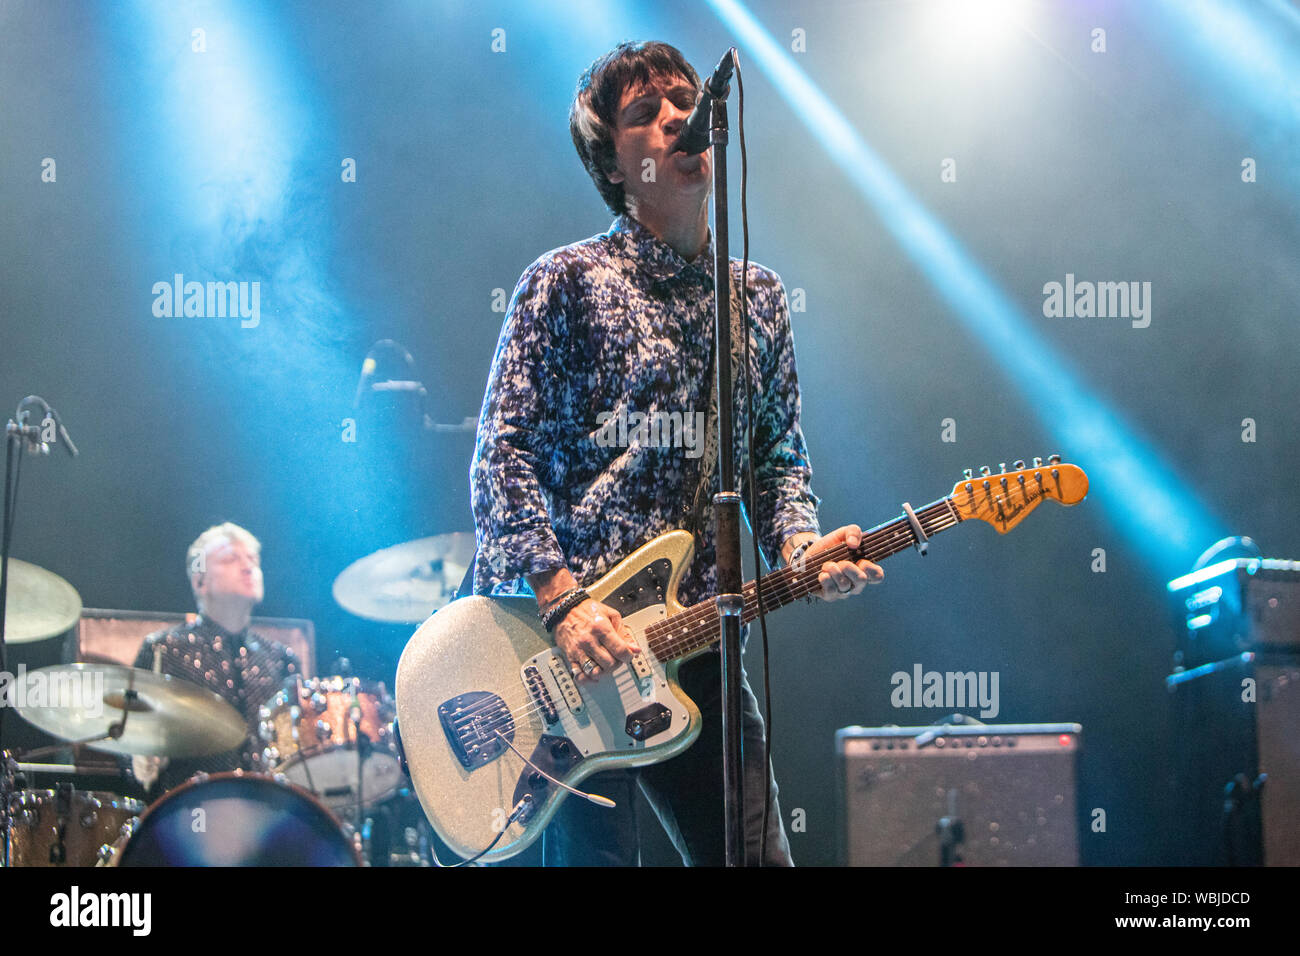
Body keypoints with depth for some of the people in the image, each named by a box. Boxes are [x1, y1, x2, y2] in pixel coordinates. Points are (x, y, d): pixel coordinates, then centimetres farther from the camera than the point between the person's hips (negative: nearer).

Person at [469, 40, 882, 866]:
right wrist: (561, 599, -19)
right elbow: (503, 454, -8)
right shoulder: (567, 282, -2)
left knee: (757, 856, 4)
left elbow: (779, 454, 17)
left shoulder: (758, 297, 15)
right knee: (594, 856, -6)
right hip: (564, 642, -5)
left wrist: (800, 547, -5)